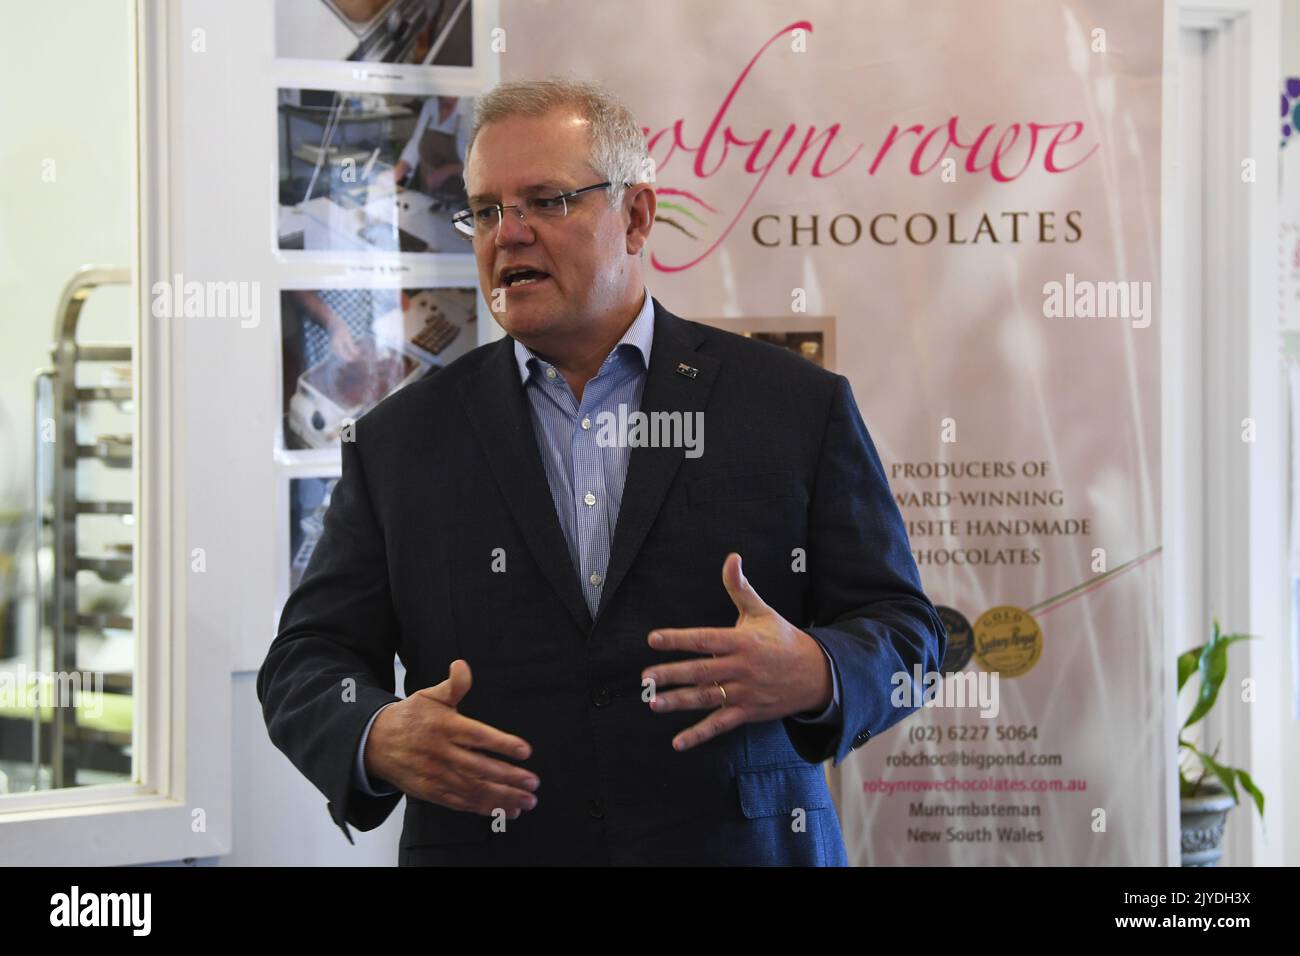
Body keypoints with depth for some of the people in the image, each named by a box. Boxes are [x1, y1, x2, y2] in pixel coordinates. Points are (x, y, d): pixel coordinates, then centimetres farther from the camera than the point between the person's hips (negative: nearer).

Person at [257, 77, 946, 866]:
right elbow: (307, 663, 4)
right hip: (483, 848, 1)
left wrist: (815, 676, -21)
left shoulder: (798, 409, 1)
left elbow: (903, 632, 0)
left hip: (737, 844, -1)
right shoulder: (400, 440, 5)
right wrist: (378, 740, -18)